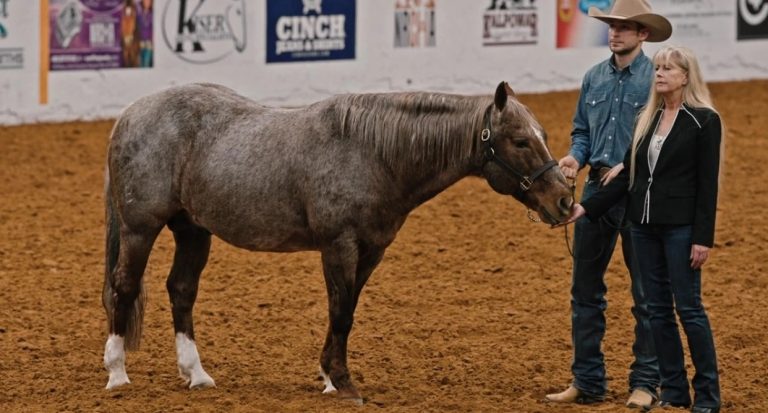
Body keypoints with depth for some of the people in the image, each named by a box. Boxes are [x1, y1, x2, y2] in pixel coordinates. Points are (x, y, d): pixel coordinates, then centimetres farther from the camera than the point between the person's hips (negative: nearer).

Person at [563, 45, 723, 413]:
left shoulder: (704, 121, -6)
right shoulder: (647, 119, 12)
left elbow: (707, 184, -10)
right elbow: (627, 175, 12)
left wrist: (703, 238, -14)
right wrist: (587, 208, 4)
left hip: (680, 227, -6)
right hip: (644, 226, 7)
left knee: (689, 308, -4)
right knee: (658, 310, 8)